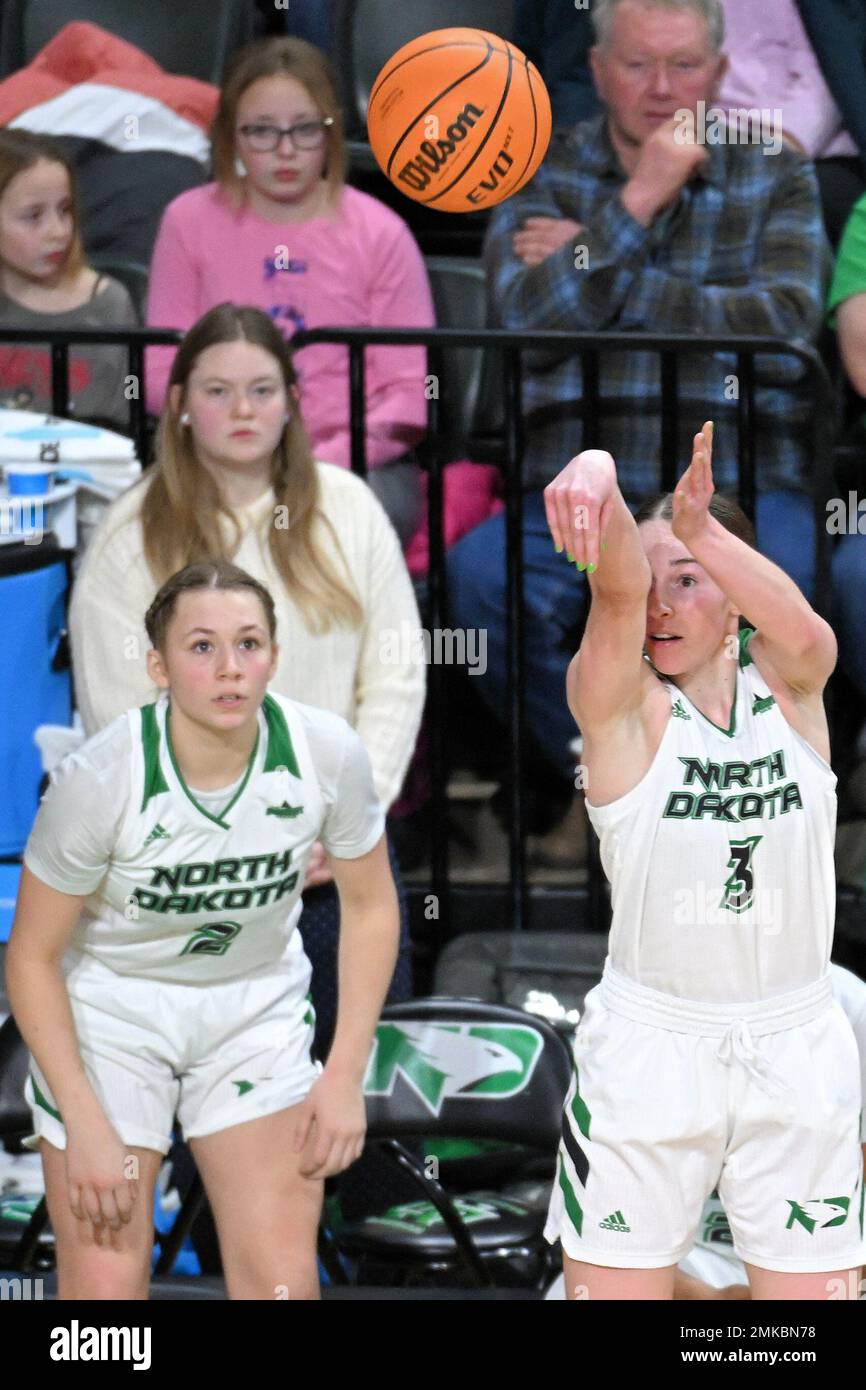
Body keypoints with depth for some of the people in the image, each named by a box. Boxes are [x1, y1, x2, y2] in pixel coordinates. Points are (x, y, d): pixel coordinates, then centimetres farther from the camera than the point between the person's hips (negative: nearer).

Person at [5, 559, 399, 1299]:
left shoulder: (328, 753, -19)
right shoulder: (99, 778, -26)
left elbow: (370, 905, -1)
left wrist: (345, 1075, -6)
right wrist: (84, 1124, -18)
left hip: (258, 1009, 2)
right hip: (109, 1012, -2)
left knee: (283, 1279, -4)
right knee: (105, 1288, -7)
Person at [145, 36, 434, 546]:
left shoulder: (378, 233, 4)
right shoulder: (191, 221, 8)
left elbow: (408, 393, 2)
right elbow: (162, 370, 6)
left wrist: (323, 465, -14)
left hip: (358, 464, -1)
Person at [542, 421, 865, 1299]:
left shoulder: (787, 683, 1)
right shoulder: (621, 703, -5)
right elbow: (618, 590, -26)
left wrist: (701, 529, -43)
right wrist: (597, 484, -48)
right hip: (648, 1053, -2)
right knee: (615, 1287, -1)